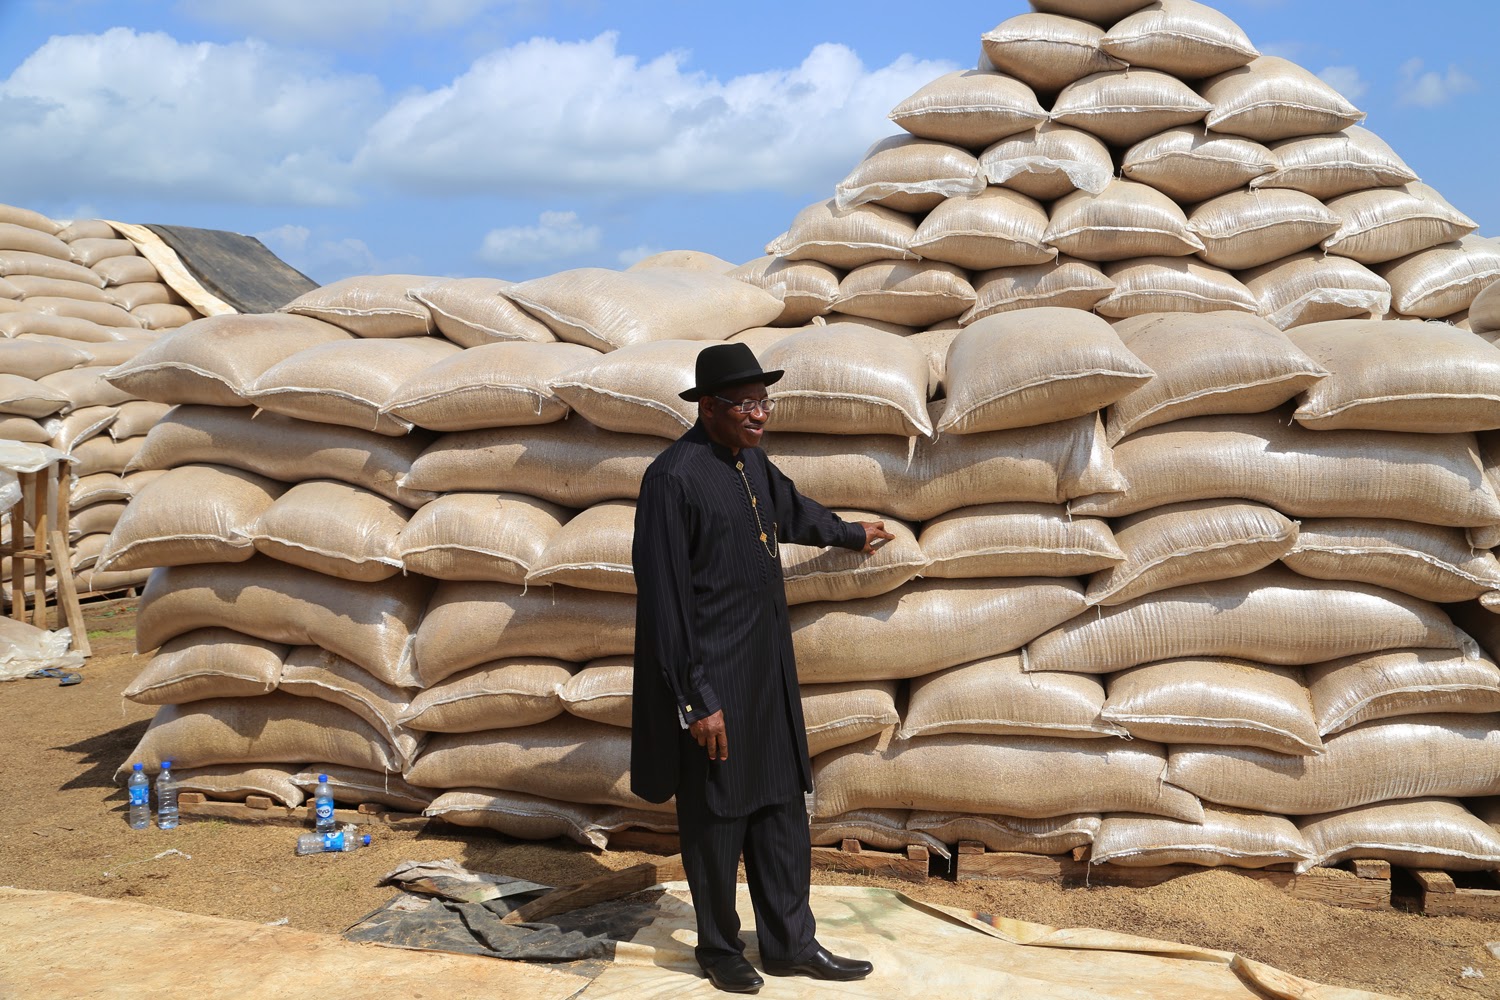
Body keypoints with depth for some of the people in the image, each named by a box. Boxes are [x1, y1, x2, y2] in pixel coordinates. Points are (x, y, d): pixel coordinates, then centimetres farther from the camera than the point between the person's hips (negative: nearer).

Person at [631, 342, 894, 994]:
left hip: (768, 672, 8)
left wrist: (850, 534, 46)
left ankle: (789, 943, 28)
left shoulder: (750, 460, 7)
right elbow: (666, 600, -20)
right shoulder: (674, 477, -19)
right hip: (713, 680, -8)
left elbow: (791, 510, 30)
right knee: (716, 820, 7)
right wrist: (696, 701, -19)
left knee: (782, 810, 14)